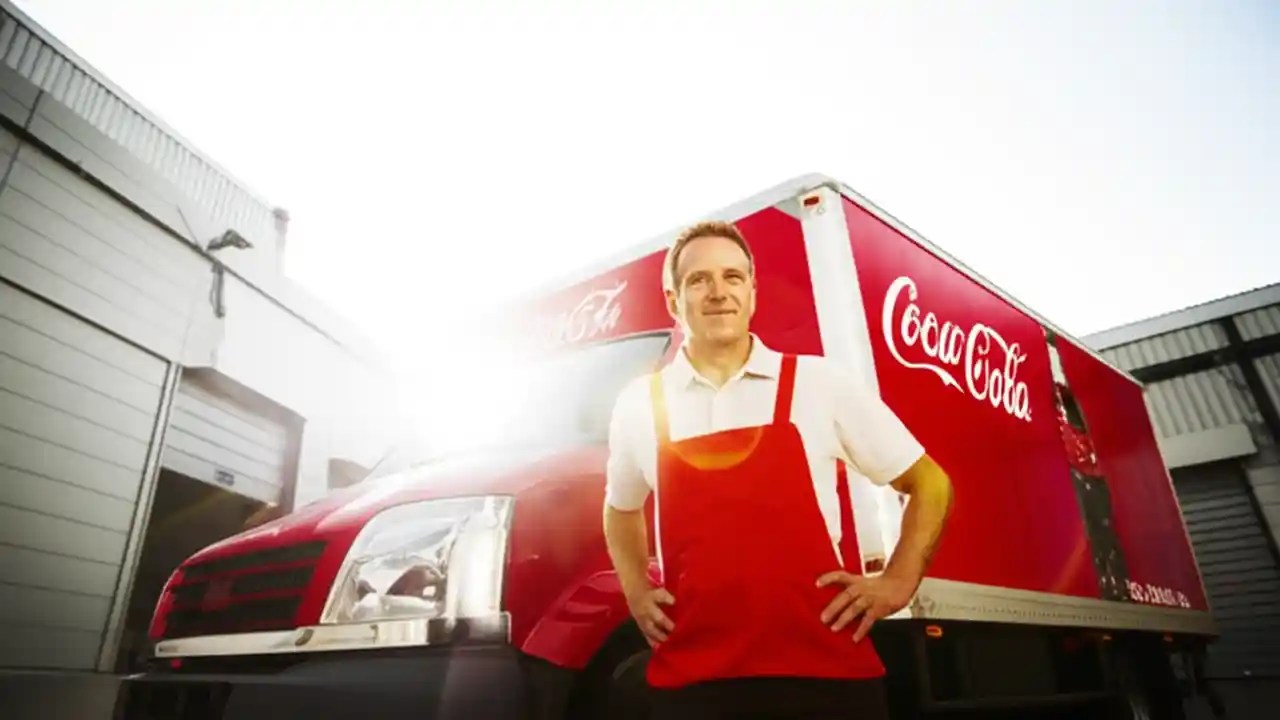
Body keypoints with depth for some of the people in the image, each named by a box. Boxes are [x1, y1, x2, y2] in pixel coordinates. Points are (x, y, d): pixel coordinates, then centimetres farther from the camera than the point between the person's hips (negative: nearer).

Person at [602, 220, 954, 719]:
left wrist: (899, 582, 0)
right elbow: (620, 509, 22)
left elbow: (930, 483, 9)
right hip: (690, 677, 1)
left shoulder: (819, 382, -1)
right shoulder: (638, 405, 3)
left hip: (825, 669, 0)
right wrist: (637, 594, 11)